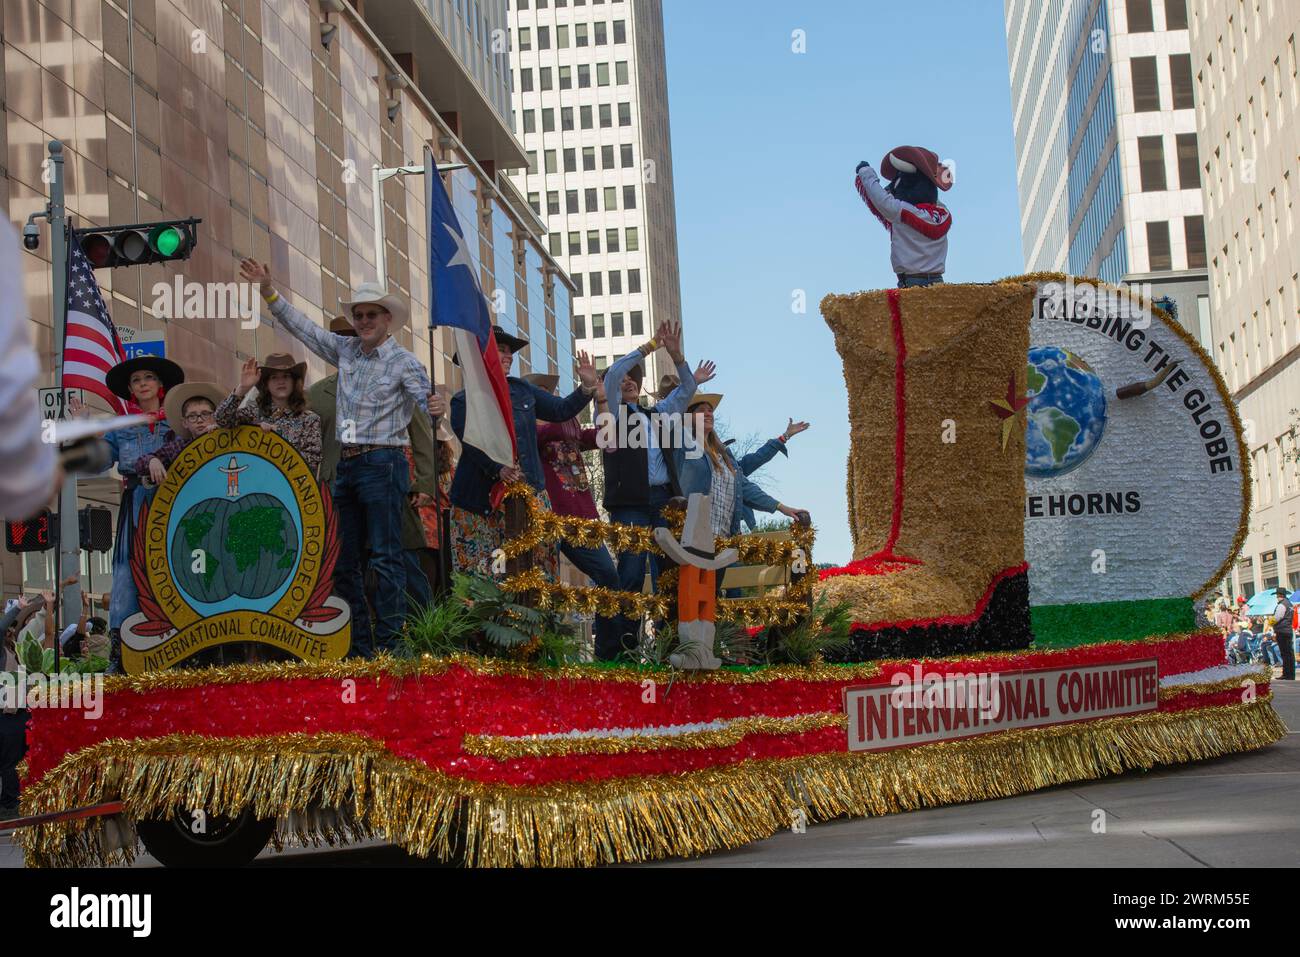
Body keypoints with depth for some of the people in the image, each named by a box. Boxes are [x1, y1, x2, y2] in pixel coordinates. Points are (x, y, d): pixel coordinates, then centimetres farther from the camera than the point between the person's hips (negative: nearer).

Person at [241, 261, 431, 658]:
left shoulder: (404, 363, -5)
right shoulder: (345, 350, 13)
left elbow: (428, 402, -15)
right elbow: (303, 327, 20)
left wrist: (438, 412, -38)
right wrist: (269, 292, 15)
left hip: (383, 463, -7)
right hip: (346, 465, 7)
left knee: (386, 558, -7)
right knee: (344, 559, 8)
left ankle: (388, 646, -6)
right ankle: (357, 647, 15)